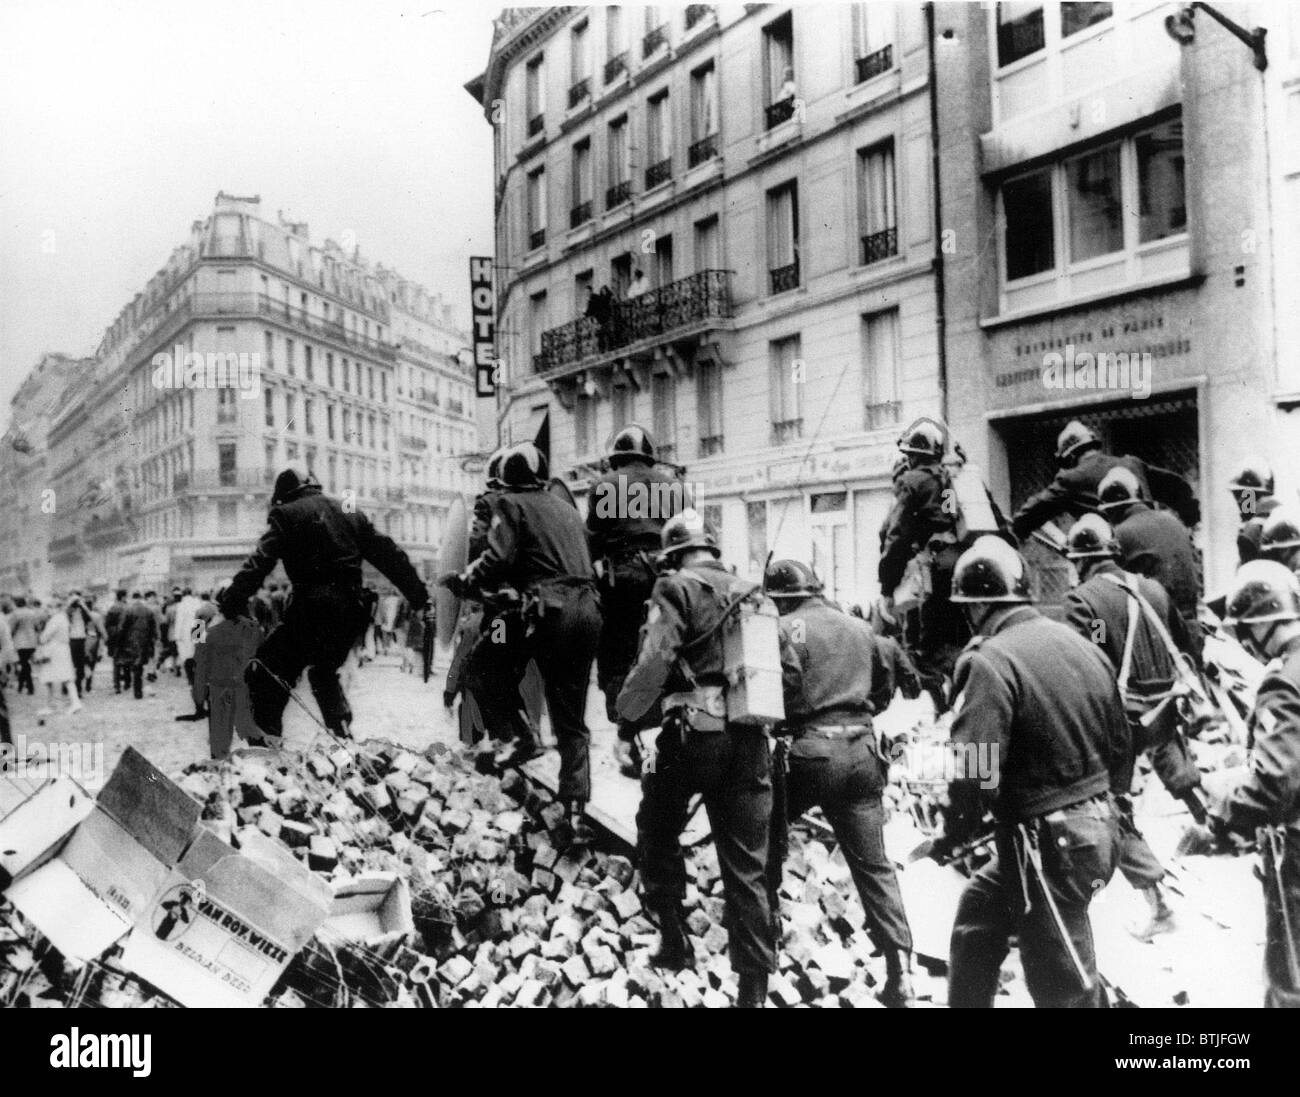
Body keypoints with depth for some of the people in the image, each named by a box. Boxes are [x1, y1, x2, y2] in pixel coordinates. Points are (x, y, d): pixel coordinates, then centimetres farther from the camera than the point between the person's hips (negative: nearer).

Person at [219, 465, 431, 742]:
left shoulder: (287, 515, 4)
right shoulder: (352, 514, 20)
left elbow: (260, 561, -8)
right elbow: (389, 555, 20)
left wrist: (231, 602, -9)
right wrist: (419, 596, 25)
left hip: (313, 607, -6)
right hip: (352, 611, 6)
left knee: (269, 667, 2)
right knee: (324, 671, 26)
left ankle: (266, 736, -9)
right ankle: (343, 733, 20)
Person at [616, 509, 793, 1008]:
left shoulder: (677, 590, -4)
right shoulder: (757, 596, 13)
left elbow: (653, 663, -15)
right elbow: (790, 668, 12)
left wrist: (627, 715, -4)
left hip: (693, 735, -5)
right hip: (750, 742, 5)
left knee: (657, 830, 20)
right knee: (747, 867, 9)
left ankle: (673, 935, 16)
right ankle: (754, 987, 11)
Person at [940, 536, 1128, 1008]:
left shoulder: (992, 660, -19)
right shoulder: (1080, 644, 5)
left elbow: (975, 770, -25)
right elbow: (1120, 745, 13)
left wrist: (952, 835, -7)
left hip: (1044, 841, -9)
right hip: (1097, 827, 9)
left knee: (1066, 988, 5)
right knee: (977, 916, 25)